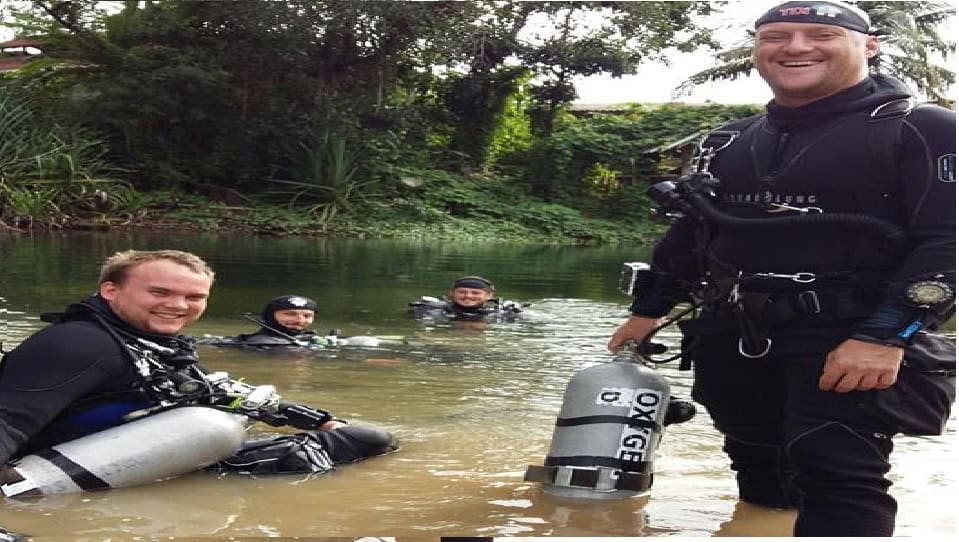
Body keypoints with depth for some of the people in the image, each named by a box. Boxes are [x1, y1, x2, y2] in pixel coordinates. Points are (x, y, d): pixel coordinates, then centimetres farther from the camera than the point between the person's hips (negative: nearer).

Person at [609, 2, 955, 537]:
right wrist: (648, 309, 24)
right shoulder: (729, 142, 16)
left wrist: (886, 336, -23)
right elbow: (689, 231, 25)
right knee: (759, 473, 12)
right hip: (734, 334, 6)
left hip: (849, 338, -6)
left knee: (837, 475, -14)